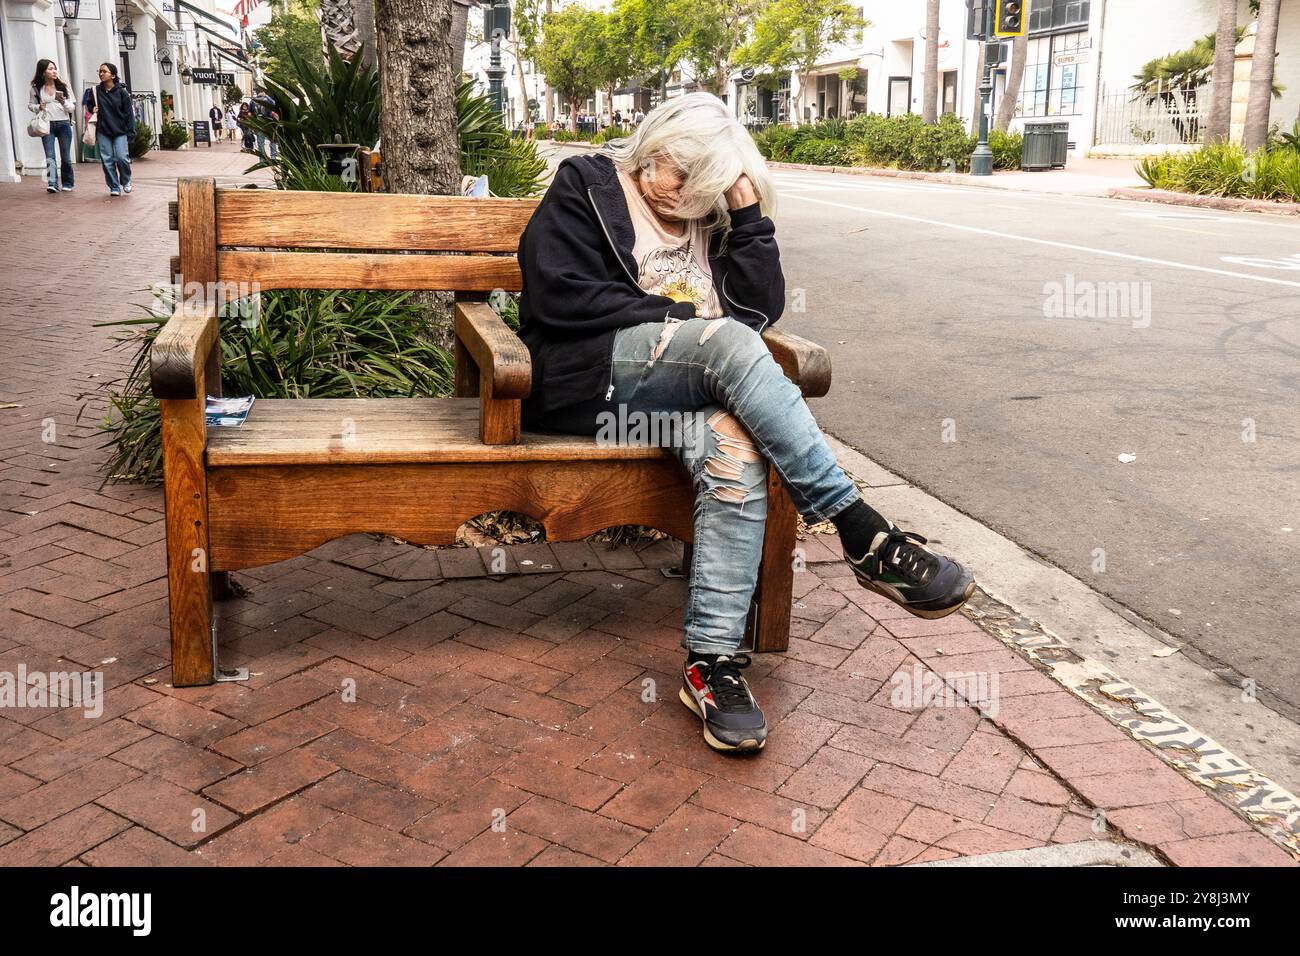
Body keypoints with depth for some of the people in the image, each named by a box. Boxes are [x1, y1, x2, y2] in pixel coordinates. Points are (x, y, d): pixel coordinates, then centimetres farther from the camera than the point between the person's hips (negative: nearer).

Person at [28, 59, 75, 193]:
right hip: (47, 125, -1)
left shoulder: (63, 87, 4)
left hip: (63, 124, 1)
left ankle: (67, 183, 17)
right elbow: (30, 105, 13)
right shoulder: (36, 89, 4)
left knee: (65, 156, 5)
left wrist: (63, 102, -16)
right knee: (50, 156, -10)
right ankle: (52, 184, -18)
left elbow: (72, 108, 4)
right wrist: (38, 107, -8)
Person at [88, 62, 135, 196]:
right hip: (102, 132, 3)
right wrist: (92, 110, -2)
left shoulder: (122, 92, -4)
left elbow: (129, 113, -2)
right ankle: (114, 187, 11)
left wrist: (130, 132, -7)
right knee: (107, 160, 2)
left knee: (122, 157, -13)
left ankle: (126, 181, 14)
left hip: (120, 131, -3)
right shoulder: (96, 91, 4)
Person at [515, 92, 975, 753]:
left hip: (686, 390, 5)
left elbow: (762, 308, 11)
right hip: (589, 376, -4)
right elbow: (560, 295, -6)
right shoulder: (586, 185, 9)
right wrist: (683, 319, -7)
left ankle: (711, 662, -33)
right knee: (727, 341, -33)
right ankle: (864, 536, -35)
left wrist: (748, 212, 2)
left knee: (735, 445, -32)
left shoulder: (711, 216, 22)